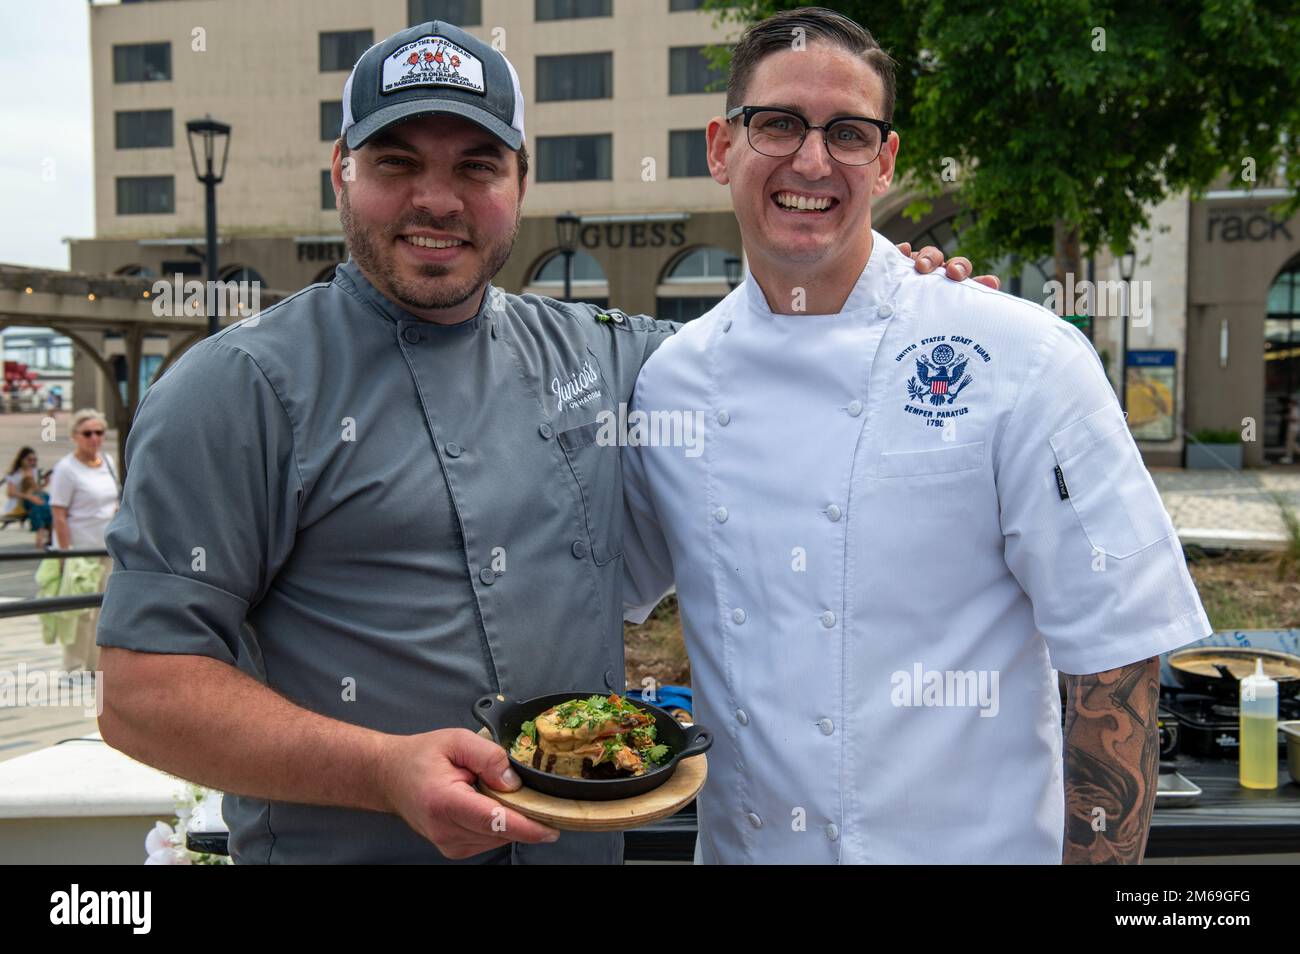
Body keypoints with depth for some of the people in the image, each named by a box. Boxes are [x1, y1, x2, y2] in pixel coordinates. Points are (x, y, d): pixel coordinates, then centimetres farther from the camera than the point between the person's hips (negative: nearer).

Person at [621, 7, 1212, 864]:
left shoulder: (1023, 363, -14)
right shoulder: (668, 378, -2)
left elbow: (1113, 652, -12)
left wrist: (1097, 856, -12)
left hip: (970, 841, -3)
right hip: (739, 842, 4)